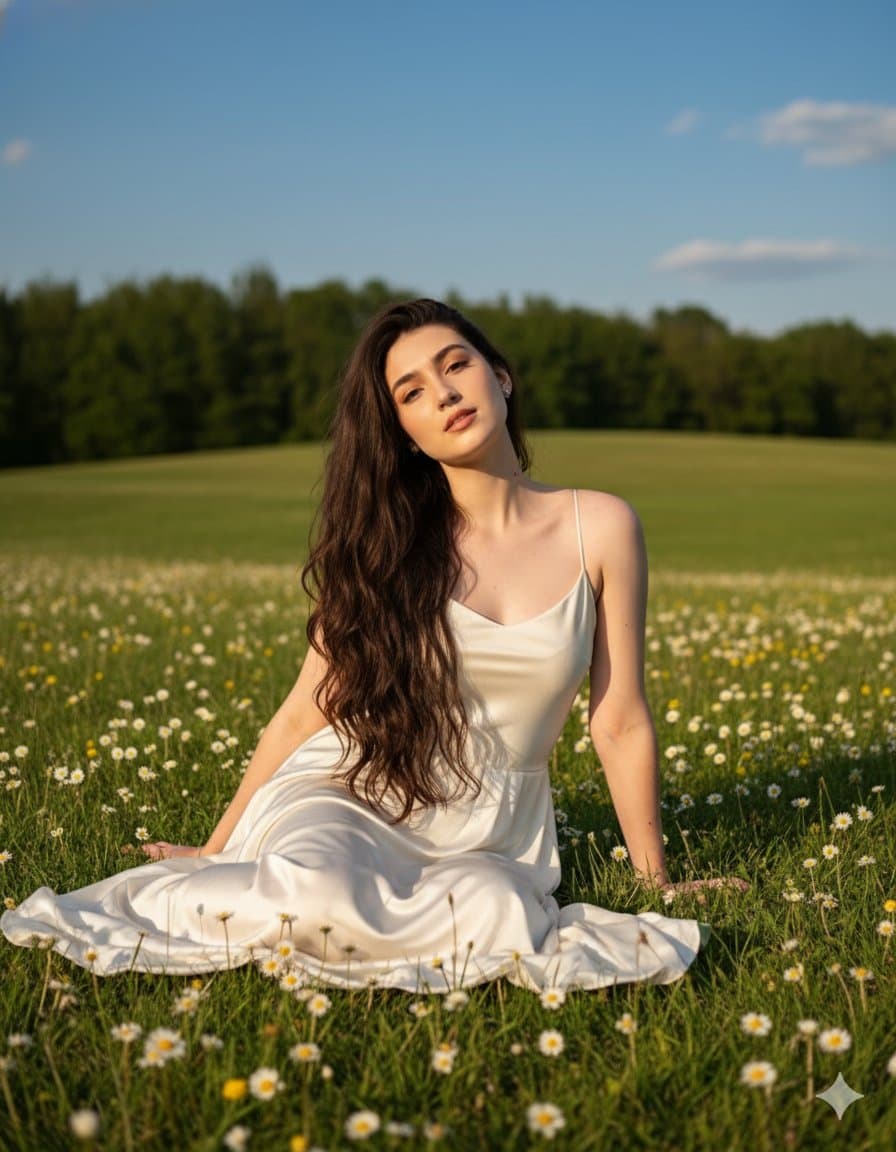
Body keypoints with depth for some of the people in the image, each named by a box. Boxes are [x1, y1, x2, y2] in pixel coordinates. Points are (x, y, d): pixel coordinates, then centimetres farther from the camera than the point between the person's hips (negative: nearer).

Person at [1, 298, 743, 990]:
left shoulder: (599, 529, 0)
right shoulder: (384, 541, 3)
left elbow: (620, 723, 5)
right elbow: (306, 710, 7)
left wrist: (656, 881, 9)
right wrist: (215, 849, 10)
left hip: (491, 838, 1)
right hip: (345, 796, -1)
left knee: (486, 901, -37)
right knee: (319, 895, -39)